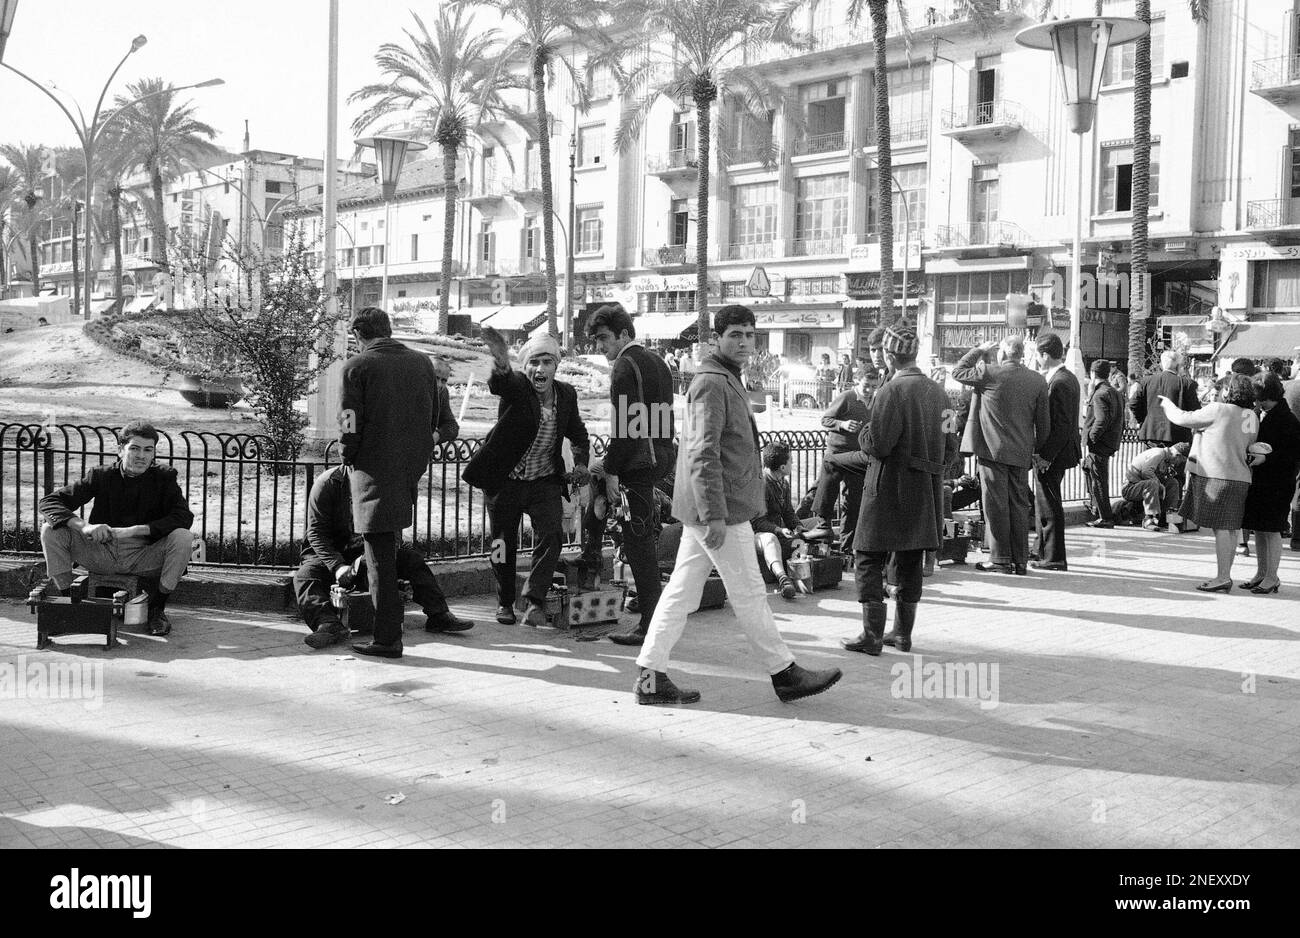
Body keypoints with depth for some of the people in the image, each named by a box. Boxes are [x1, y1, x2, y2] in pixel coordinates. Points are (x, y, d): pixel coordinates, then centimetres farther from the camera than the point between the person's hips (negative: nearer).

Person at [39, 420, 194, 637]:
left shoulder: (164, 478, -2)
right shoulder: (101, 476, -1)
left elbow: (184, 517, -17)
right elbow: (48, 502, -6)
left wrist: (134, 530, -26)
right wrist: (84, 526, -27)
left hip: (144, 558, -1)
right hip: (101, 553, 1)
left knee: (183, 537, -29)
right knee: (51, 529, -17)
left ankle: (157, 609, -11)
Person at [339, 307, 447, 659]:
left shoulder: (356, 366, -6)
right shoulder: (422, 362, 7)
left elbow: (350, 426, -9)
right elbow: (437, 419, 11)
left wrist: (348, 457, 8)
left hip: (375, 469, -4)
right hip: (415, 465, 5)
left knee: (379, 554, 0)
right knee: (390, 544, 24)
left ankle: (387, 639, 1)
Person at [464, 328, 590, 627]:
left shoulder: (566, 394, -2)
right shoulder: (516, 387, -16)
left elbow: (578, 434, 16)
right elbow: (500, 384, -42)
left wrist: (581, 462, -3)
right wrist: (501, 367, -67)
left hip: (545, 482, 2)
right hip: (506, 481, -2)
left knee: (551, 538, -15)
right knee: (504, 544, 9)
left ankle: (535, 601, -5)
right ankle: (505, 602, 28)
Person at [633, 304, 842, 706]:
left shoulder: (728, 380, 19)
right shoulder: (712, 383, -14)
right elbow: (703, 454, -21)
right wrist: (715, 516, -25)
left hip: (700, 512, 10)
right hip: (719, 510, -10)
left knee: (682, 591, 9)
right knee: (749, 594, 1)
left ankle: (650, 677, 12)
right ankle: (785, 673, 12)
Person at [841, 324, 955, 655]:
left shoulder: (892, 391, -15)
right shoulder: (938, 392, 9)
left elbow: (878, 445, -20)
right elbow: (949, 446, 12)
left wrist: (865, 432, -1)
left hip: (890, 491, -7)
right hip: (927, 491, 7)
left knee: (869, 560, 0)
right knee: (910, 563, 14)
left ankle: (872, 636, -2)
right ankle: (903, 633, 20)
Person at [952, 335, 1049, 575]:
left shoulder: (989, 373, -10)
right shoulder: (1037, 380, 3)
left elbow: (957, 372, 6)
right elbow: (1043, 422, 6)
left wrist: (979, 350, 13)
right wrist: (1038, 450, 16)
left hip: (993, 449, -4)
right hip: (1021, 453, 4)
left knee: (996, 505, 1)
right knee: (1019, 505, 9)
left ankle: (1000, 558, 3)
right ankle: (1021, 561, 13)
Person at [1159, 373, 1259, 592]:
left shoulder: (1218, 410, -11)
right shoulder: (1251, 417, 10)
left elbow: (1183, 419, -4)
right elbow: (1247, 447, 19)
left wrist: (1167, 404, 14)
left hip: (1217, 476, -7)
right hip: (1239, 477, 8)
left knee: (1220, 528, -7)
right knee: (1230, 528, 10)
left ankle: (1222, 577, -8)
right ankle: (1225, 575, 16)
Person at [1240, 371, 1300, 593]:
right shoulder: (1262, 417, 11)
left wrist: (1266, 458, -23)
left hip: (1277, 482, -8)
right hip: (1258, 480, 8)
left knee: (1271, 529, -3)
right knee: (1258, 529, 11)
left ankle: (1272, 577, 5)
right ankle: (1261, 573, 21)